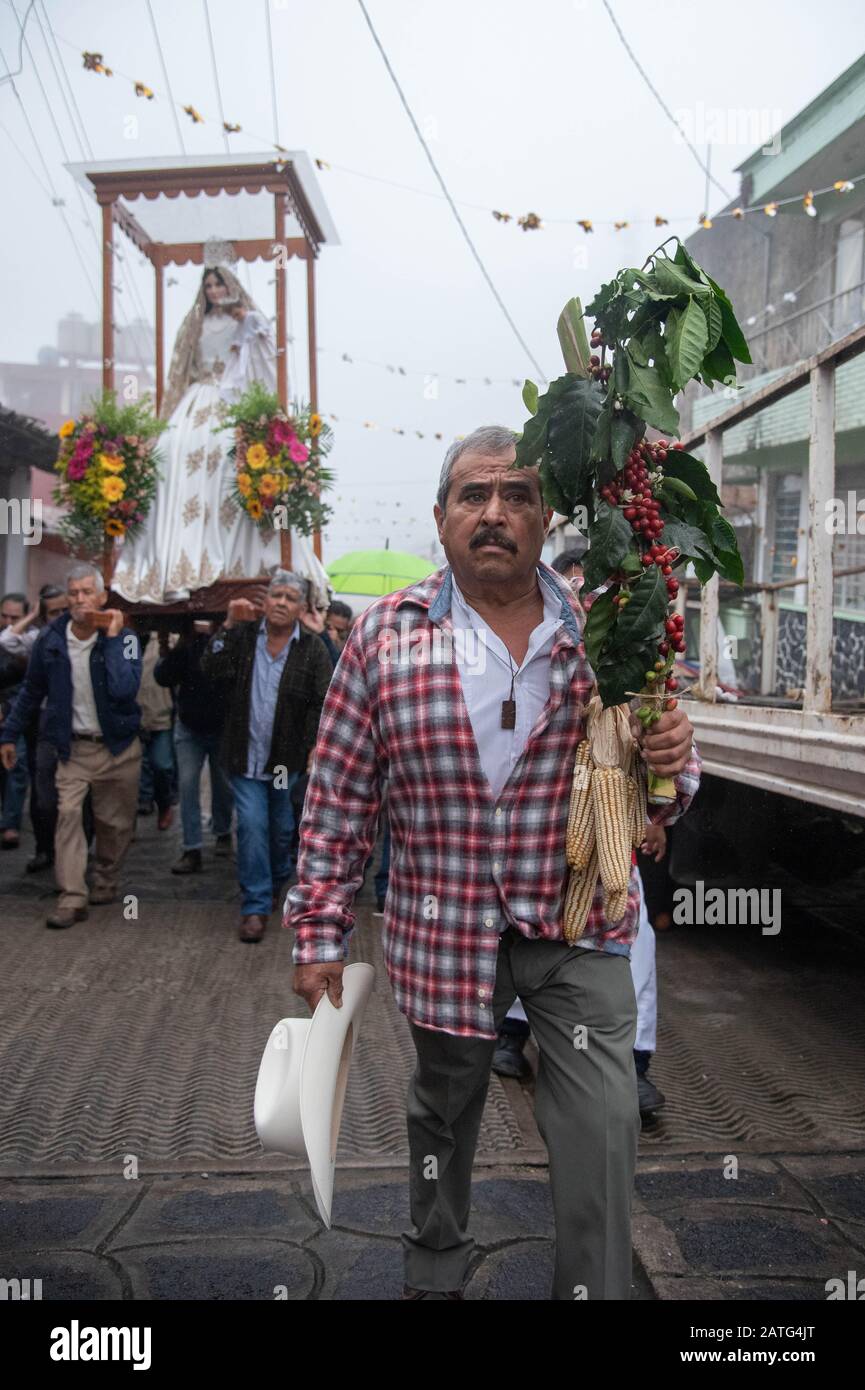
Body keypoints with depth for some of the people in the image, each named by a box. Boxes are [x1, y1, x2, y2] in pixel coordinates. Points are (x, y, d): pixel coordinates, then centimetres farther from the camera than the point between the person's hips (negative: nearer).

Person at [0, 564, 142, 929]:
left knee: (115, 822, 9)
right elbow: (31, 690, 10)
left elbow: (124, 689, -28)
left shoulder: (123, 638, -10)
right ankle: (72, 899, -10)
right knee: (68, 815, -12)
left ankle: (105, 882, 31)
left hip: (119, 747, -1)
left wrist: (112, 638, -25)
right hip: (73, 747, 1)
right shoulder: (51, 639, -3)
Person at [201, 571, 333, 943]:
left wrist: (318, 746, -17)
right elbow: (212, 669, -14)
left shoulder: (313, 648, -3)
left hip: (288, 756, 1)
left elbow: (324, 702, -7)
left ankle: (277, 882, 41)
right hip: (247, 754, -1)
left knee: (282, 828, 16)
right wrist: (229, 626, -19)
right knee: (252, 825, -6)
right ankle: (256, 906, 2)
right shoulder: (242, 635, 0)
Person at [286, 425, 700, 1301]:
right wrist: (319, 934, -3)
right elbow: (339, 800, -3)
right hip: (442, 929, 0)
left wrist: (671, 764, -17)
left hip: (580, 926, 0)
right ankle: (435, 1269, 46)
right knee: (444, 1111, 20)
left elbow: (651, 795, 7)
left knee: (603, 1128, -3)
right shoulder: (387, 635, -7)